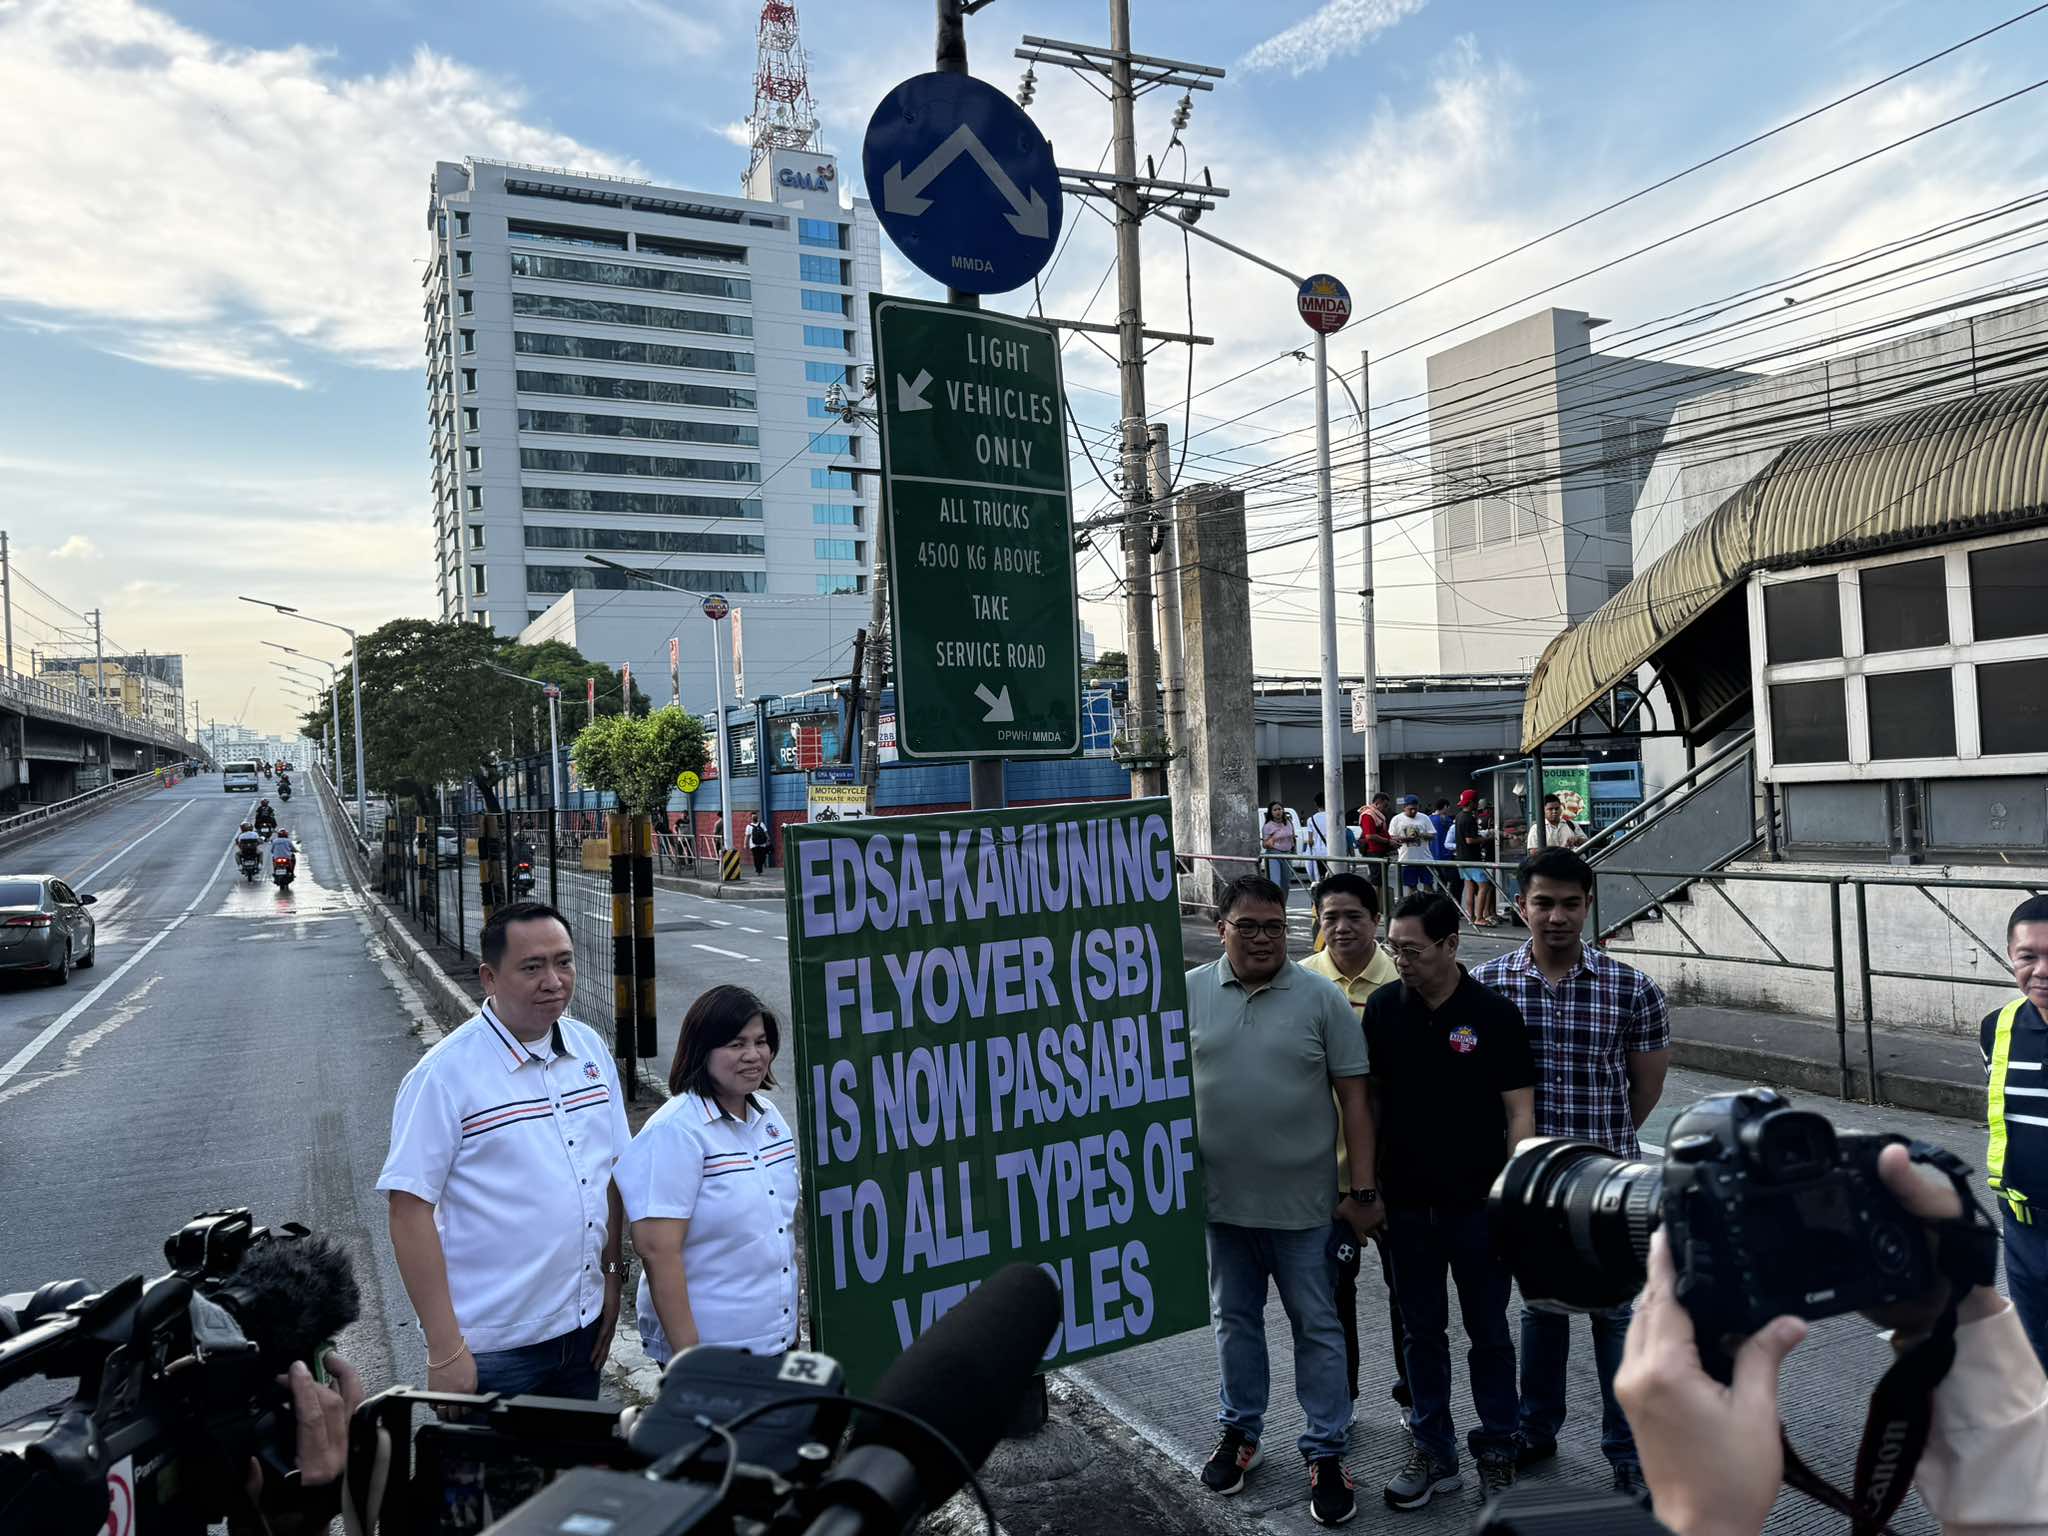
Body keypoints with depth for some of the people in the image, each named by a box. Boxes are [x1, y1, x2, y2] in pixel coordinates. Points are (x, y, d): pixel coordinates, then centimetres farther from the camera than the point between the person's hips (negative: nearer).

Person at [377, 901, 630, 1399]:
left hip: (583, 1325, 6)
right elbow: (409, 1209, -16)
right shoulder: (445, 1074, -16)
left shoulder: (590, 1048, 2)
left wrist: (612, 1278, 9)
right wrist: (445, 1349, -16)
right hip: (492, 1347, -6)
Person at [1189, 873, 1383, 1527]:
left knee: (1317, 1327, 9)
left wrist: (1363, 1191, -6)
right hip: (1218, 1199, 2)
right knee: (1234, 1320, 18)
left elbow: (1353, 1099, -5)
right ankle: (1239, 1430, 37)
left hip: (1302, 1202, -2)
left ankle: (1325, 1453, 24)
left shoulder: (1322, 999, -8)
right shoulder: (1190, 993, -2)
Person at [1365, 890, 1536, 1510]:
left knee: (1488, 1332, 12)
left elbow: (1519, 1112, -9)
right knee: (1422, 1331, 14)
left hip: (1477, 1204, -3)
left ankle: (1496, 1452, 28)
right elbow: (1370, 1097, 6)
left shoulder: (1494, 1015, -11)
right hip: (1407, 1202, 3)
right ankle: (1433, 1452, 28)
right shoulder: (1382, 1008, -2)